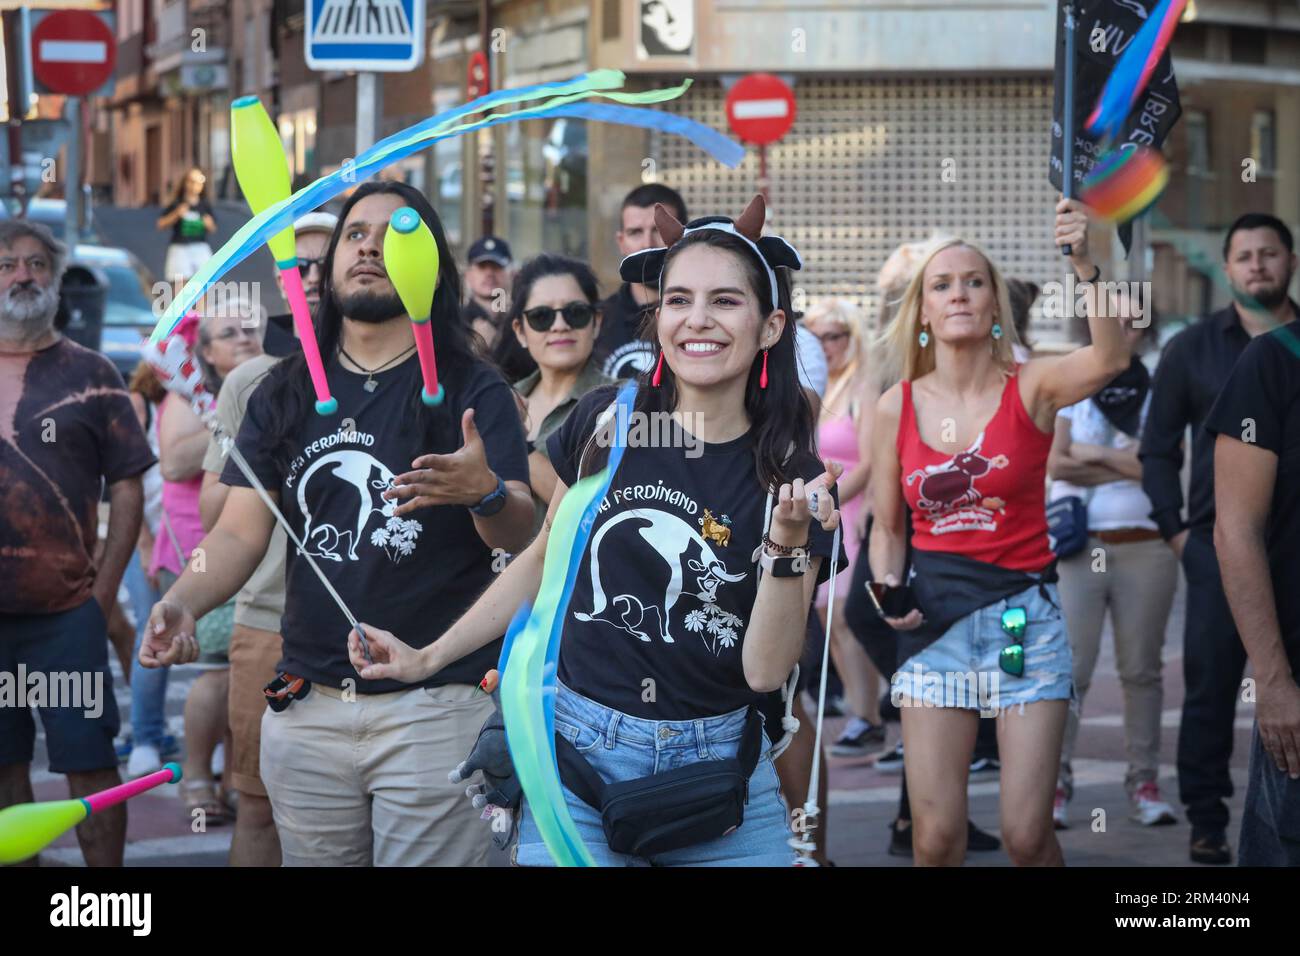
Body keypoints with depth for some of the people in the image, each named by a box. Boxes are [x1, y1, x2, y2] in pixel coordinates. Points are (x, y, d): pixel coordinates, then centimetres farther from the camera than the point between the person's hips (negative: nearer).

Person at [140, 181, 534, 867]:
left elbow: (519, 536, -11)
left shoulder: (472, 391, 0)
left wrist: (486, 494, -34)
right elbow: (241, 533, 5)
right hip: (308, 705, 4)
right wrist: (181, 603, -15)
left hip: (437, 707, -4)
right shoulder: (284, 394, 11)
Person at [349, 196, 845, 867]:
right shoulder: (606, 423, -3)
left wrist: (787, 544, -21)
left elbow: (766, 671, -9)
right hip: (581, 759, 0)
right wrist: (428, 657, 13)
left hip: (717, 764, 0)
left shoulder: (792, 480, -4)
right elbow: (545, 559, 12)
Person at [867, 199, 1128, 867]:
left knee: (1027, 836, -6)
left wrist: (1085, 265, -38)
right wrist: (887, 587, -6)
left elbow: (1110, 358, -25)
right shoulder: (896, 409, 4)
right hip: (933, 619, 2)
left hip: (1023, 616, -2)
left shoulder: (1032, 387, -3)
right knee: (935, 836, -2)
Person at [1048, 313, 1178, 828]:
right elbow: (1056, 463, -3)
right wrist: (1126, 464, -5)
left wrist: (1093, 454, -4)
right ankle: (1055, 781, -3)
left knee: (1141, 669, 4)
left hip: (1144, 547, 0)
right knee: (1070, 668, -6)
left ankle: (1144, 780, 9)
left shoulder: (1159, 393, 7)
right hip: (1077, 546, 0)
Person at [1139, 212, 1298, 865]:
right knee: (1210, 686, 0)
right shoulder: (1192, 349, 6)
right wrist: (1174, 528, -1)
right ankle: (1206, 823, 6)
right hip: (1220, 541, 0)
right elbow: (1158, 447, 8)